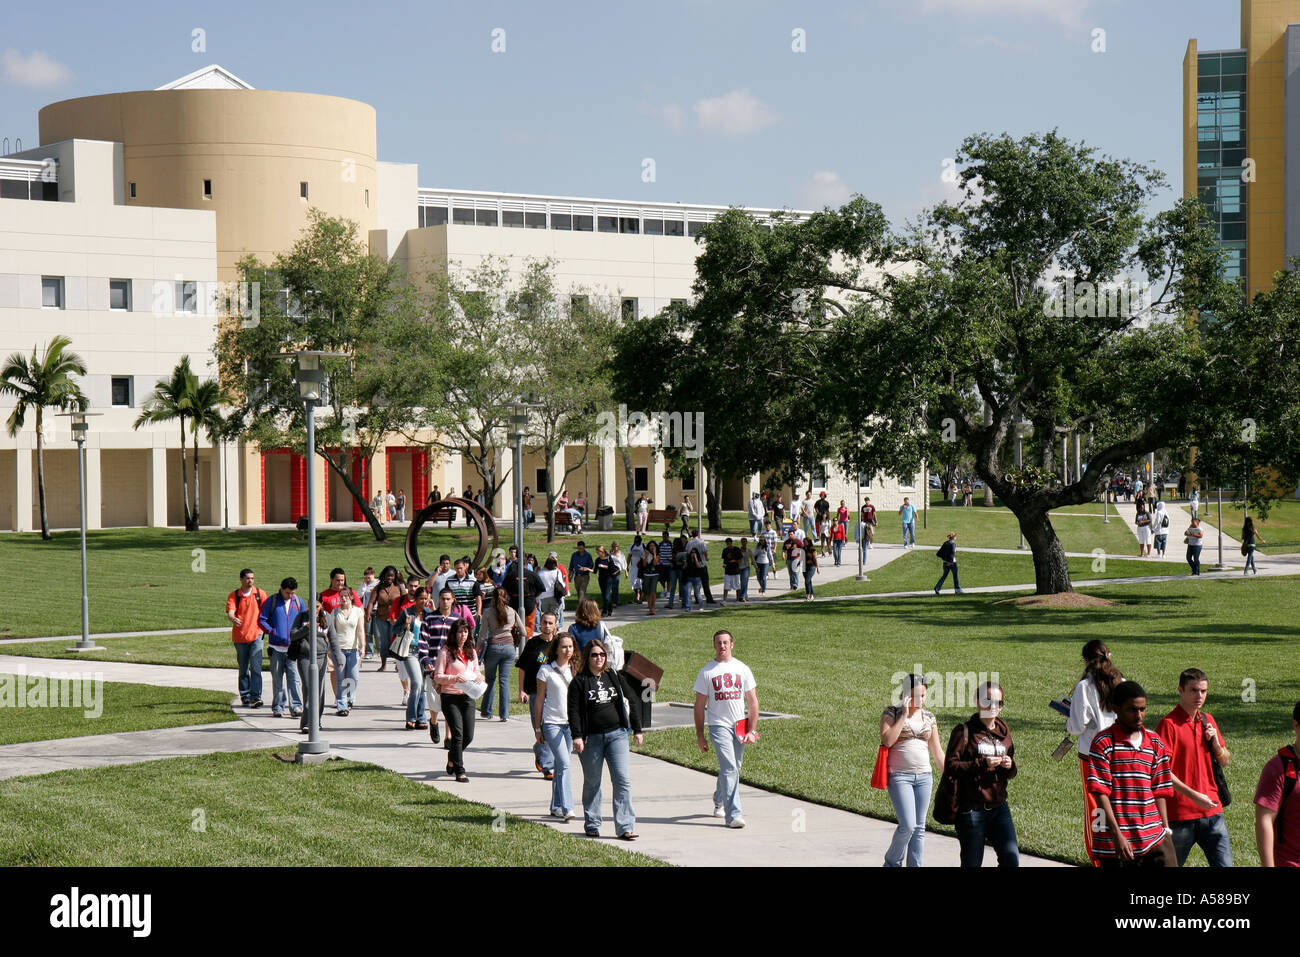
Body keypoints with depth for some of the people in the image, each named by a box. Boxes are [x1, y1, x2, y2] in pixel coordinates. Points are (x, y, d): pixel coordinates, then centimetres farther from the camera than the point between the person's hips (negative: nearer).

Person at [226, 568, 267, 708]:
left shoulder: (260, 594, 4)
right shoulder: (234, 596, 2)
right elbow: (230, 611, -11)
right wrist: (233, 619, -35)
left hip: (256, 635, -1)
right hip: (239, 636, 1)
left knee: (256, 667, -13)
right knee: (243, 669, 10)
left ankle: (256, 696, -15)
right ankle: (245, 697, 21)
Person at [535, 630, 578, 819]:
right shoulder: (546, 670, -2)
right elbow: (539, 699, 2)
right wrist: (538, 727, 1)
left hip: (572, 723, 4)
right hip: (552, 723, -4)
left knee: (560, 765, 9)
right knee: (564, 764, -15)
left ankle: (556, 807, 19)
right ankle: (566, 808, -18)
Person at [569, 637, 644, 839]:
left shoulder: (614, 677, 9)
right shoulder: (579, 682, -1)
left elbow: (632, 700, 14)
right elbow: (574, 711, -6)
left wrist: (637, 730, 11)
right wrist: (577, 736, -16)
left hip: (617, 734, 2)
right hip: (591, 738, -2)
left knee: (622, 779, -7)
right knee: (592, 782, 8)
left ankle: (625, 826, -8)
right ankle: (592, 825, 21)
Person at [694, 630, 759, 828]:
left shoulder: (742, 669, 9)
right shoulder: (706, 672, 2)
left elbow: (753, 702, 10)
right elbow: (699, 705, 4)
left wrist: (752, 730, 2)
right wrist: (699, 735, 1)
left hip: (740, 726, 4)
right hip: (718, 725, -4)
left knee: (732, 768, 12)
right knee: (729, 768, -15)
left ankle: (719, 801, 37)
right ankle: (733, 814, -19)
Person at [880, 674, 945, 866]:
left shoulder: (928, 718, 11)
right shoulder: (891, 713, -2)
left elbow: (937, 752, 15)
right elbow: (887, 740, -18)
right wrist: (904, 715, -15)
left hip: (924, 776, 5)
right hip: (899, 776, -5)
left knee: (919, 827, 5)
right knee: (907, 825, -13)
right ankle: (892, 862, 9)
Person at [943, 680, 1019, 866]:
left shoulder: (1003, 731, 13)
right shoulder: (964, 731, -5)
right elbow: (950, 766, -13)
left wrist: (1010, 766, -4)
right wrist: (982, 764, -22)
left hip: (999, 807, 5)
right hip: (971, 809, -5)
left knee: (1011, 859, -6)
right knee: (972, 863, 1)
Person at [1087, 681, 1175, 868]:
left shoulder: (1155, 743, 11)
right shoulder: (1103, 743, -5)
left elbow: (1160, 791, 15)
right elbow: (1100, 792, -10)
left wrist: (1165, 829, 7)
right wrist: (1117, 835, -14)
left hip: (1151, 839, 4)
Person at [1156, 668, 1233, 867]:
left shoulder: (1208, 720, 12)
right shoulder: (1169, 724, -10)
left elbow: (1224, 762, 19)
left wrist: (1214, 741, -2)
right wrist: (1193, 794, -20)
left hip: (1212, 811, 6)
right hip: (1180, 813, -5)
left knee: (1224, 863, 0)